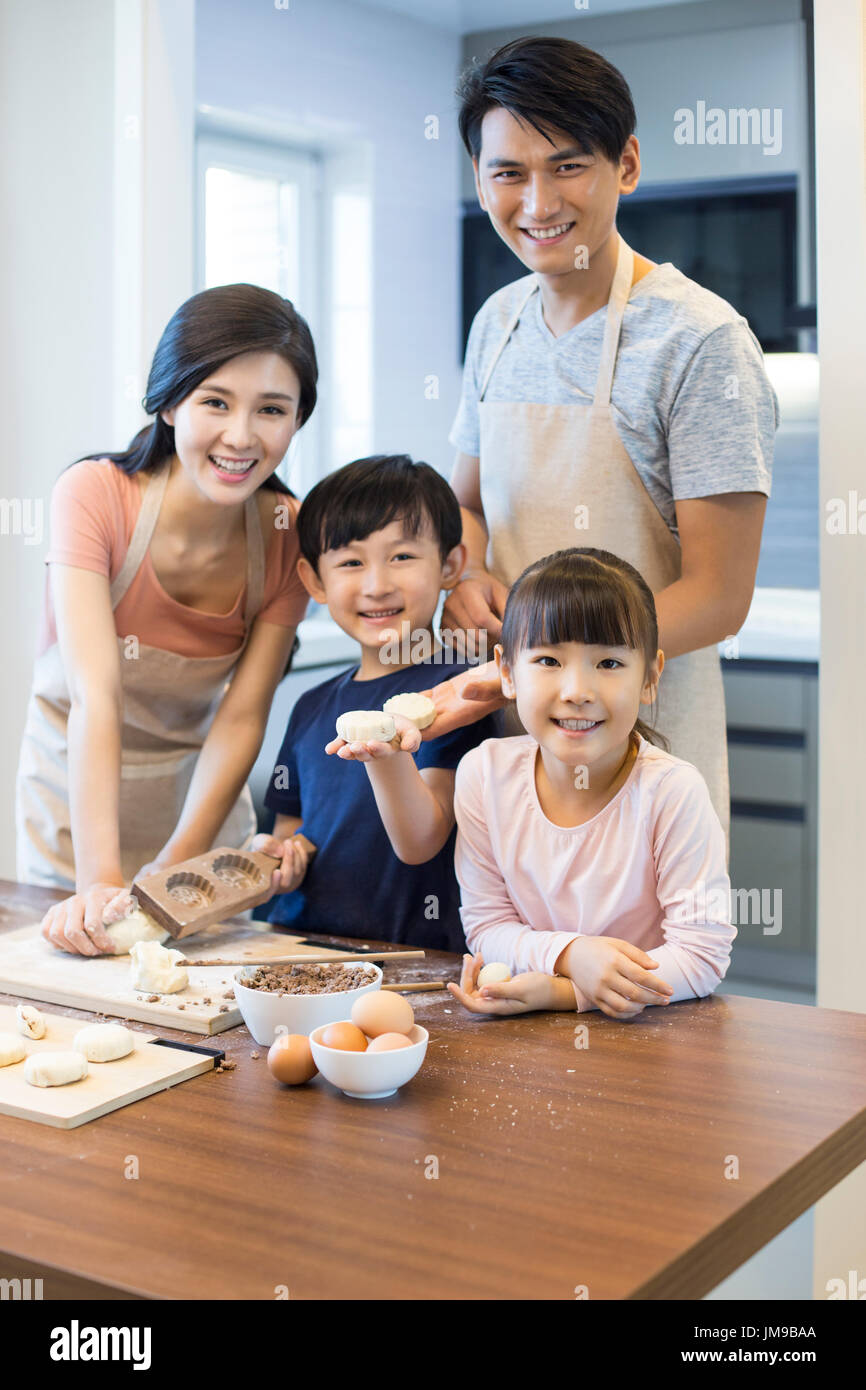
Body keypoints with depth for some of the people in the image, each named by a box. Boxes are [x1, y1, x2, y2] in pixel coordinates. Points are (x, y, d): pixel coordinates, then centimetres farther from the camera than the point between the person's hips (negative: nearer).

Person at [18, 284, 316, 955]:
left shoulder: (287, 534, -14)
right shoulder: (95, 494, -23)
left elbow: (242, 716, -15)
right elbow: (95, 696, -32)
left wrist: (171, 875, -27)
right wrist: (100, 883, -40)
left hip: (201, 800, 3)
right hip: (77, 799, -2)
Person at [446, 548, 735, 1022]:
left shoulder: (673, 790, -15)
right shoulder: (484, 774, -6)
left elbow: (703, 957, -15)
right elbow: (487, 929, -1)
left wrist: (558, 991, -24)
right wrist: (570, 954, -21)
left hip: (648, 1029, -2)